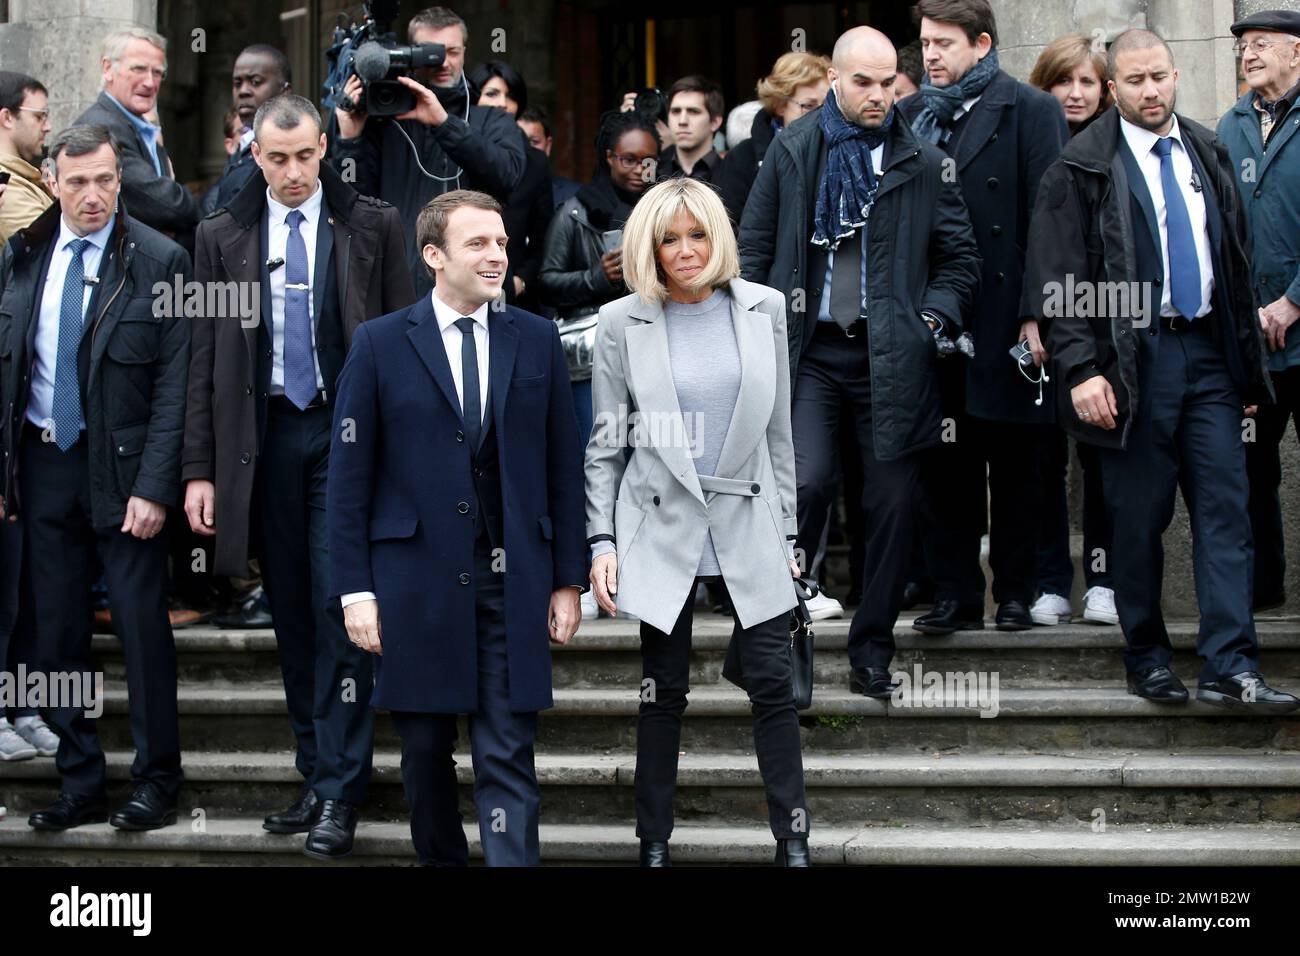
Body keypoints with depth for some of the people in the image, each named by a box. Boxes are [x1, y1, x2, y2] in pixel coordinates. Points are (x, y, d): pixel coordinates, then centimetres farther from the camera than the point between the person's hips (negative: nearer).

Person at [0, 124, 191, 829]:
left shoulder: (159, 261, -7)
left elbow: (174, 383, -9)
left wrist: (154, 486, -15)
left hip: (121, 464, -4)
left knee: (143, 626, 1)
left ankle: (156, 783, 14)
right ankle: (80, 785, 21)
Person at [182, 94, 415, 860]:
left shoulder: (372, 226, 2)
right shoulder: (224, 236, 8)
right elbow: (205, 358, 8)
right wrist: (199, 467, 3)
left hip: (347, 431, -3)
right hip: (264, 437, 3)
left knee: (340, 610, -7)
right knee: (293, 616, 7)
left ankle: (340, 793, -3)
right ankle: (317, 775, 17)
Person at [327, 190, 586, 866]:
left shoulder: (537, 340, 7)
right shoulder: (380, 344, 2)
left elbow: (563, 467, 8)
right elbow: (349, 478, 1)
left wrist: (568, 579, 5)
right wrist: (355, 589, -4)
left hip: (513, 588, 1)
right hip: (416, 586, 0)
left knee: (508, 758, -2)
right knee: (425, 750, 10)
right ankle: (440, 860, 28)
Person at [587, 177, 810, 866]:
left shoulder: (763, 309, 4)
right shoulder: (622, 323, -1)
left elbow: (778, 432, 8)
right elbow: (605, 443, 2)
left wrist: (786, 531, 7)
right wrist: (602, 541, -4)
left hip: (748, 524, 1)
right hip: (662, 524, -1)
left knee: (772, 683, 0)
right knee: (664, 691, 6)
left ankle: (793, 841, 10)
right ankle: (654, 842, 18)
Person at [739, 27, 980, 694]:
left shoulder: (923, 163, 6)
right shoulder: (792, 150, 8)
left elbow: (959, 256, 12)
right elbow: (755, 246, 11)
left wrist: (935, 317, -3)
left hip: (891, 357, 1)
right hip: (809, 350, -1)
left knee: (892, 504, 2)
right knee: (806, 482, -16)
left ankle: (873, 650, 15)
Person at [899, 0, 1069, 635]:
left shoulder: (1030, 112, -1)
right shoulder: (909, 118, 11)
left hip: (1005, 319, -3)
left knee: (1012, 463, 6)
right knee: (945, 466, 6)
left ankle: (1016, 592, 16)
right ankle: (955, 593, 15)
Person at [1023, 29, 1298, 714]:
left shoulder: (1208, 155, 13)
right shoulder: (1082, 168, -3)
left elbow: (1235, 263, 17)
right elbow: (1058, 279, -6)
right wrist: (1081, 369, -14)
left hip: (1208, 351, 4)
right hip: (1133, 357, -4)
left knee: (1226, 509, -1)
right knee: (1138, 516, 3)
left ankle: (1229, 669, 0)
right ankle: (1147, 659, 18)